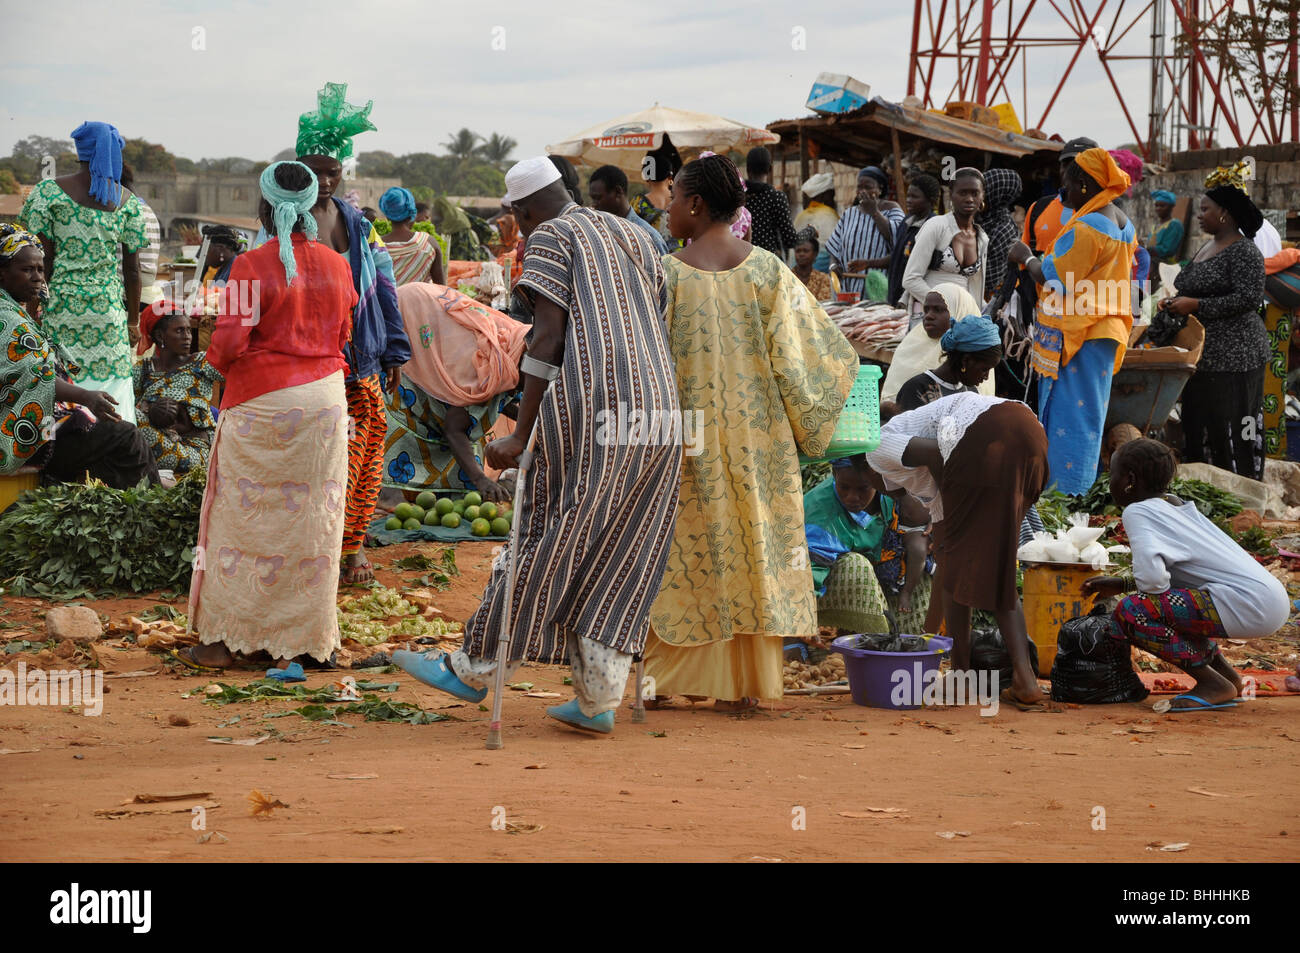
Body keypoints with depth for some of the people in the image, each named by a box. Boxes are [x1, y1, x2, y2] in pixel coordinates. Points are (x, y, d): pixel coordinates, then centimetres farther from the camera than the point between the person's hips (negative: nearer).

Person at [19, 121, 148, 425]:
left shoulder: (50, 191, -2)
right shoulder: (128, 202, 5)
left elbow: (43, 257, -5)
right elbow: (133, 270, 6)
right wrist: (133, 321, 15)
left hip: (61, 307, -2)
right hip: (109, 308, 2)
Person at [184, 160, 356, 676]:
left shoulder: (253, 266, -13)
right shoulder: (335, 265, 3)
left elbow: (230, 343, -15)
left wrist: (217, 360, 6)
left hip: (261, 402, -4)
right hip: (324, 399, 4)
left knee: (243, 517, 7)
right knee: (309, 523, 7)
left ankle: (221, 638, 13)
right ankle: (294, 647, 9)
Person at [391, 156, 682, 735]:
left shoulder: (550, 238, 3)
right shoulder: (636, 237, 23)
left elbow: (547, 337, -7)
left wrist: (521, 435, -9)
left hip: (591, 405, -7)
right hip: (658, 407, 7)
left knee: (546, 543, 1)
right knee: (619, 557, 7)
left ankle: (476, 669, 11)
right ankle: (599, 699, 6)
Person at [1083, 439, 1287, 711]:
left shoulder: (1137, 512, -5)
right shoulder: (1181, 506, 21)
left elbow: (1151, 576, -21)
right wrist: (1121, 585, 29)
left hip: (1249, 606, -10)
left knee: (1130, 614, -13)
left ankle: (1214, 684, -6)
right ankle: (1224, 671, 22)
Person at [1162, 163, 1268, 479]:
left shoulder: (1243, 251, -13)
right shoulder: (1207, 247, 16)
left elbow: (1249, 297, -22)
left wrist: (1195, 305, -20)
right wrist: (1175, 303, 9)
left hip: (1231, 356, -10)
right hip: (1203, 354, 10)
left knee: (1230, 432, -7)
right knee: (1199, 428, 11)